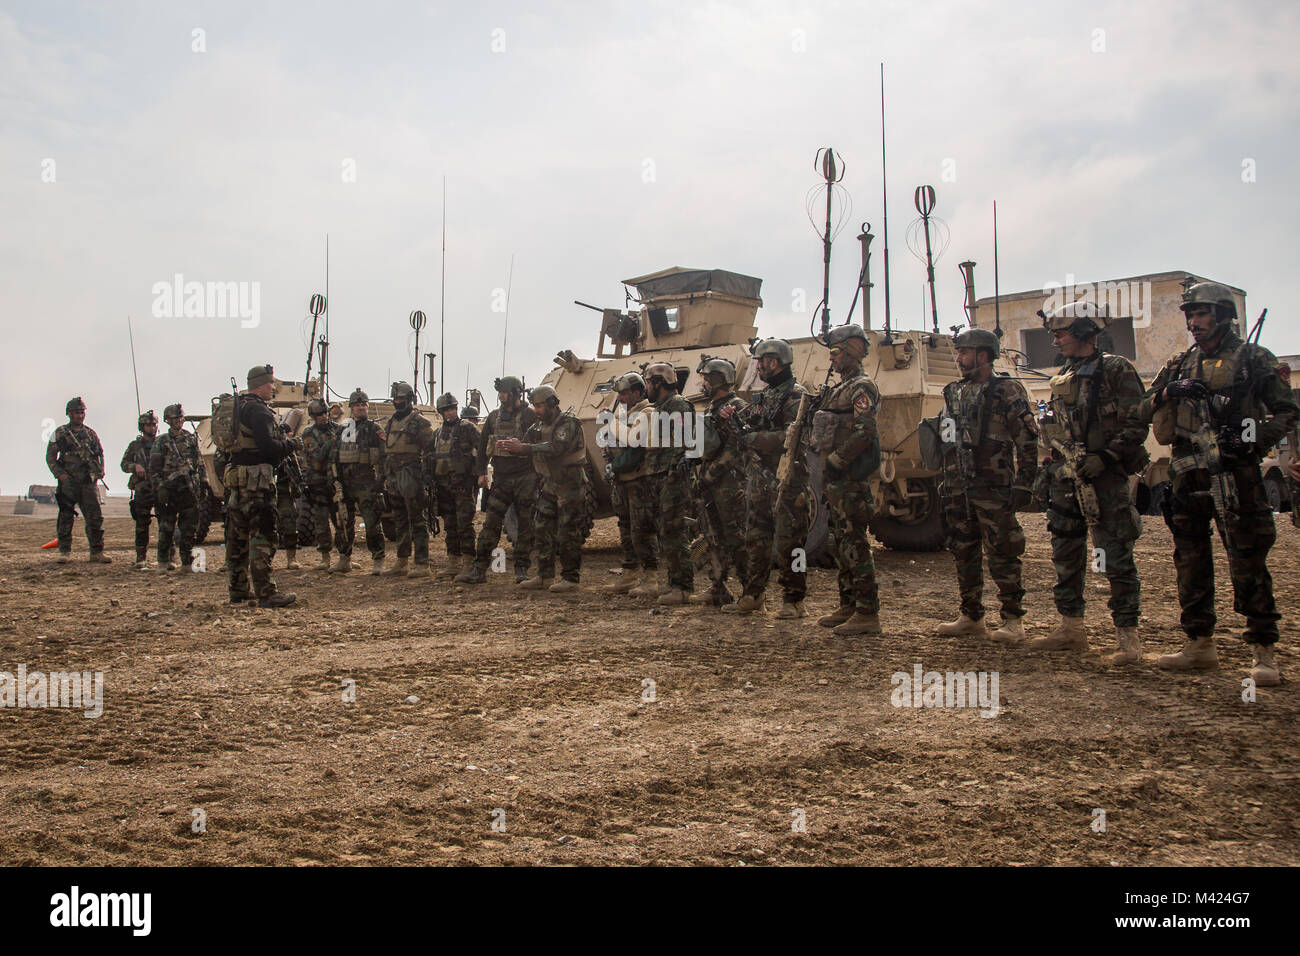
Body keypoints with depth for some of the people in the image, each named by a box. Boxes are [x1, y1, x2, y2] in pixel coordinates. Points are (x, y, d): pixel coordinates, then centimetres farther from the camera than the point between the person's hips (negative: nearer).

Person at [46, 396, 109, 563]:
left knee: (95, 517, -2)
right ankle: (65, 552, 5)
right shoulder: (59, 433, 4)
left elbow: (100, 454, 19)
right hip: (68, 481, -2)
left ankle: (97, 553, 3)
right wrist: (60, 474, -7)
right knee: (65, 517, -2)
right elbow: (50, 457, 5)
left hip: (88, 481, 2)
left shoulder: (90, 433, 12)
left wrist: (100, 472, 5)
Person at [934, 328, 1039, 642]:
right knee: (964, 554, 11)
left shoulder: (1008, 392, -4)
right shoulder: (954, 393, 16)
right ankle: (971, 617, 20)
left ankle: (1013, 620, 2)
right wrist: (945, 483, 18)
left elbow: (1028, 441, -7)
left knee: (1002, 554, -5)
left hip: (993, 489, -7)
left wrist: (1024, 484, -13)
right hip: (958, 488, 7)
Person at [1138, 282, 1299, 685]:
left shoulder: (1253, 360, 1)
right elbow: (1145, 413, 11)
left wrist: (1253, 437, -17)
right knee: (1190, 562, 9)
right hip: (1189, 477, 5)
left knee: (1248, 565, -6)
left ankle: (1264, 651, 1)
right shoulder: (1178, 365, 15)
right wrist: (1168, 392, -8)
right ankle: (1199, 644, 20)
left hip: (1235, 476, -5)